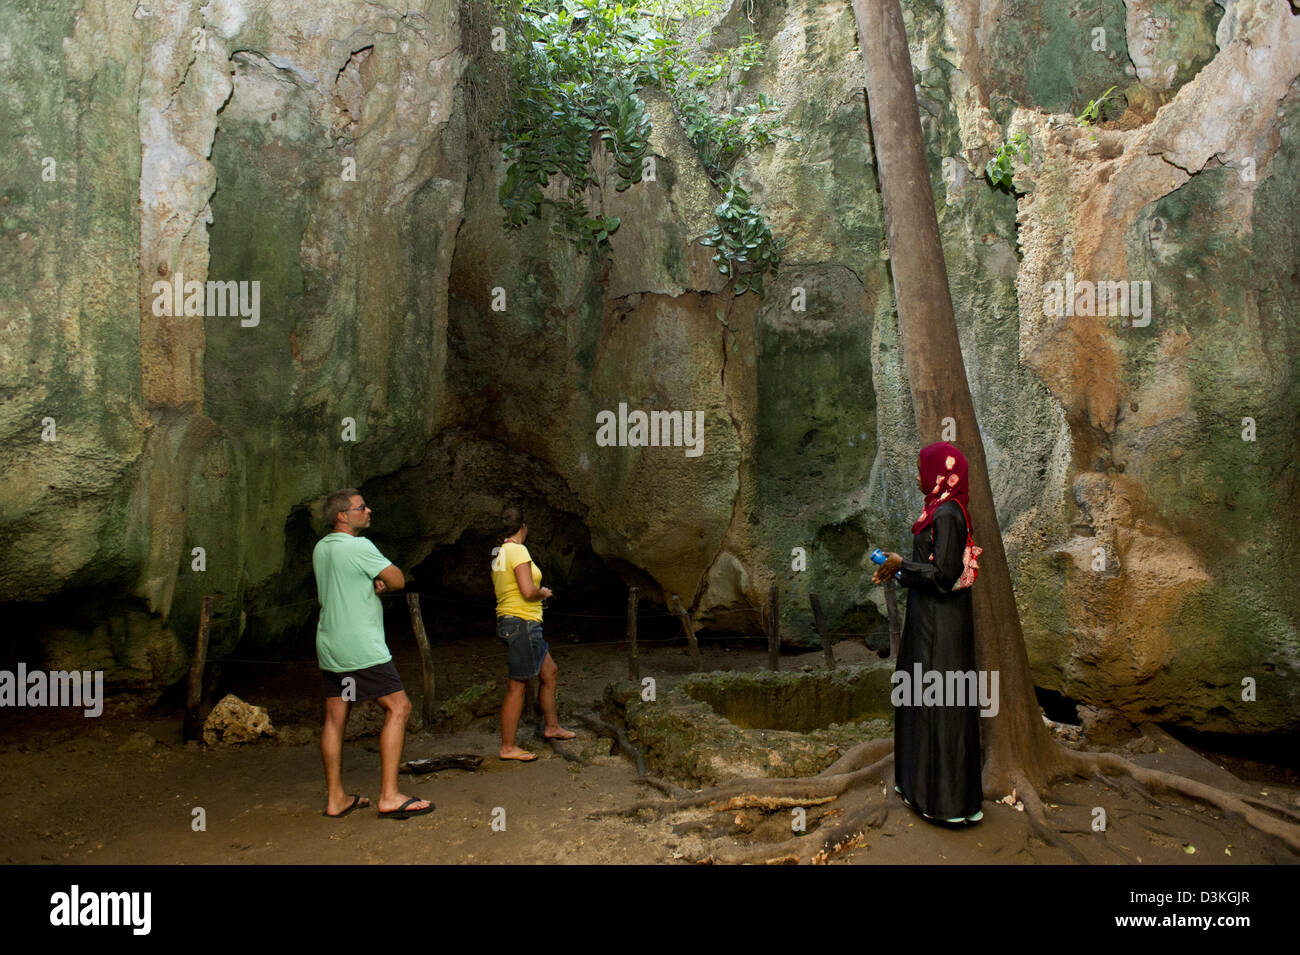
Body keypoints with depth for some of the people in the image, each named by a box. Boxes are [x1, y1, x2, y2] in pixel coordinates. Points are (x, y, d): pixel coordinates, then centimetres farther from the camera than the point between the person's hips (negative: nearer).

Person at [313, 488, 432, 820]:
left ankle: (335, 798, 18)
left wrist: (374, 583, 4)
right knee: (398, 707, -4)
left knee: (335, 718, 11)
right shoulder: (359, 547, -14)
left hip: (329, 646, 9)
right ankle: (389, 796, -7)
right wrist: (383, 581, 10)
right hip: (361, 648, -9)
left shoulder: (321, 548, 13)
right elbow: (398, 580, -10)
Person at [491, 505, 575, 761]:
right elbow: (528, 591, -24)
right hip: (522, 624, -10)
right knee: (517, 686, -3)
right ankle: (507, 747, 4)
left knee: (550, 672, 20)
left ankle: (551, 727, 32)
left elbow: (496, 588, 21)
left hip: (510, 622, 10)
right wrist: (543, 592, -3)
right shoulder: (518, 551, -16)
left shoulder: (499, 554, 12)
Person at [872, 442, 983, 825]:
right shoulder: (939, 510, 10)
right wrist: (898, 569, 12)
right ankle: (923, 779, 30)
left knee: (939, 702, -1)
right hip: (929, 619, 10)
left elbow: (943, 574, -24)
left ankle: (948, 797, 9)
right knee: (920, 694, 18)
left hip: (940, 624, -10)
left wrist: (901, 566, -13)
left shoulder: (946, 514, -19)